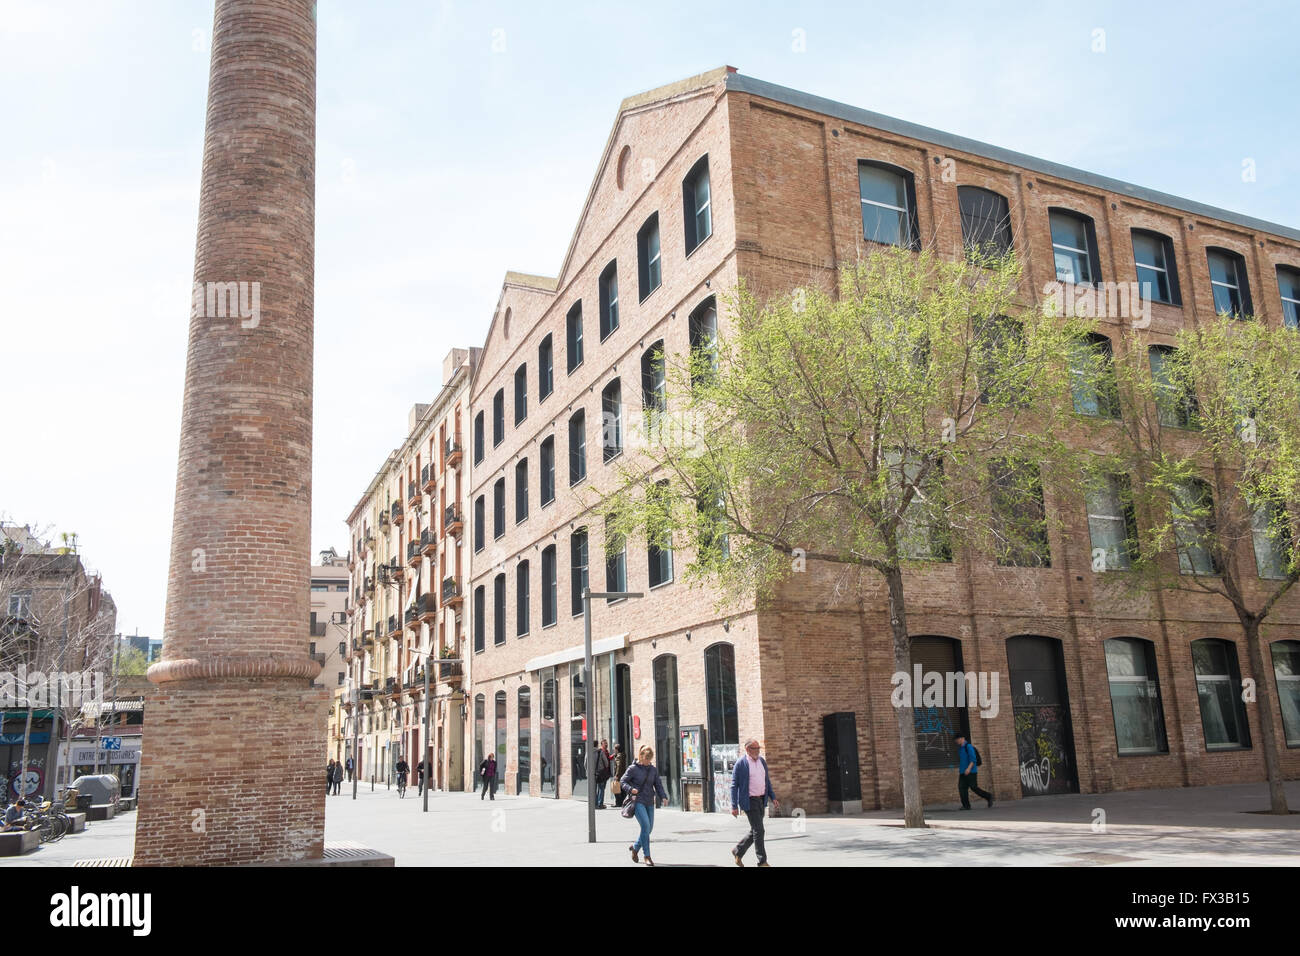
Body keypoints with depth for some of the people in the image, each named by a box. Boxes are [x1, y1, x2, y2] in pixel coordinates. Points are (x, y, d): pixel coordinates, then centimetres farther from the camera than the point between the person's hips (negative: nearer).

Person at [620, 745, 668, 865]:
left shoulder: (653, 769, 9)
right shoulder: (633, 769, -4)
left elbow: (658, 784, 11)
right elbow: (622, 782, 0)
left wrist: (663, 797, -4)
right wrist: (630, 789, -18)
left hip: (649, 802, 6)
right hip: (638, 801, -5)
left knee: (649, 828, 8)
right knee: (645, 825, -17)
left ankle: (635, 847, 35)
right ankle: (647, 856, -8)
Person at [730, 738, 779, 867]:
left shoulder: (762, 761, 9)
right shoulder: (740, 763, -12)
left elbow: (767, 780, 18)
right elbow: (734, 785, -11)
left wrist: (773, 797, 9)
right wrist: (734, 806, -14)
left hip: (761, 800, 7)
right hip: (749, 801, -7)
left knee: (755, 830, 13)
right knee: (758, 830, -7)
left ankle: (738, 852, 31)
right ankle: (762, 861, 3)